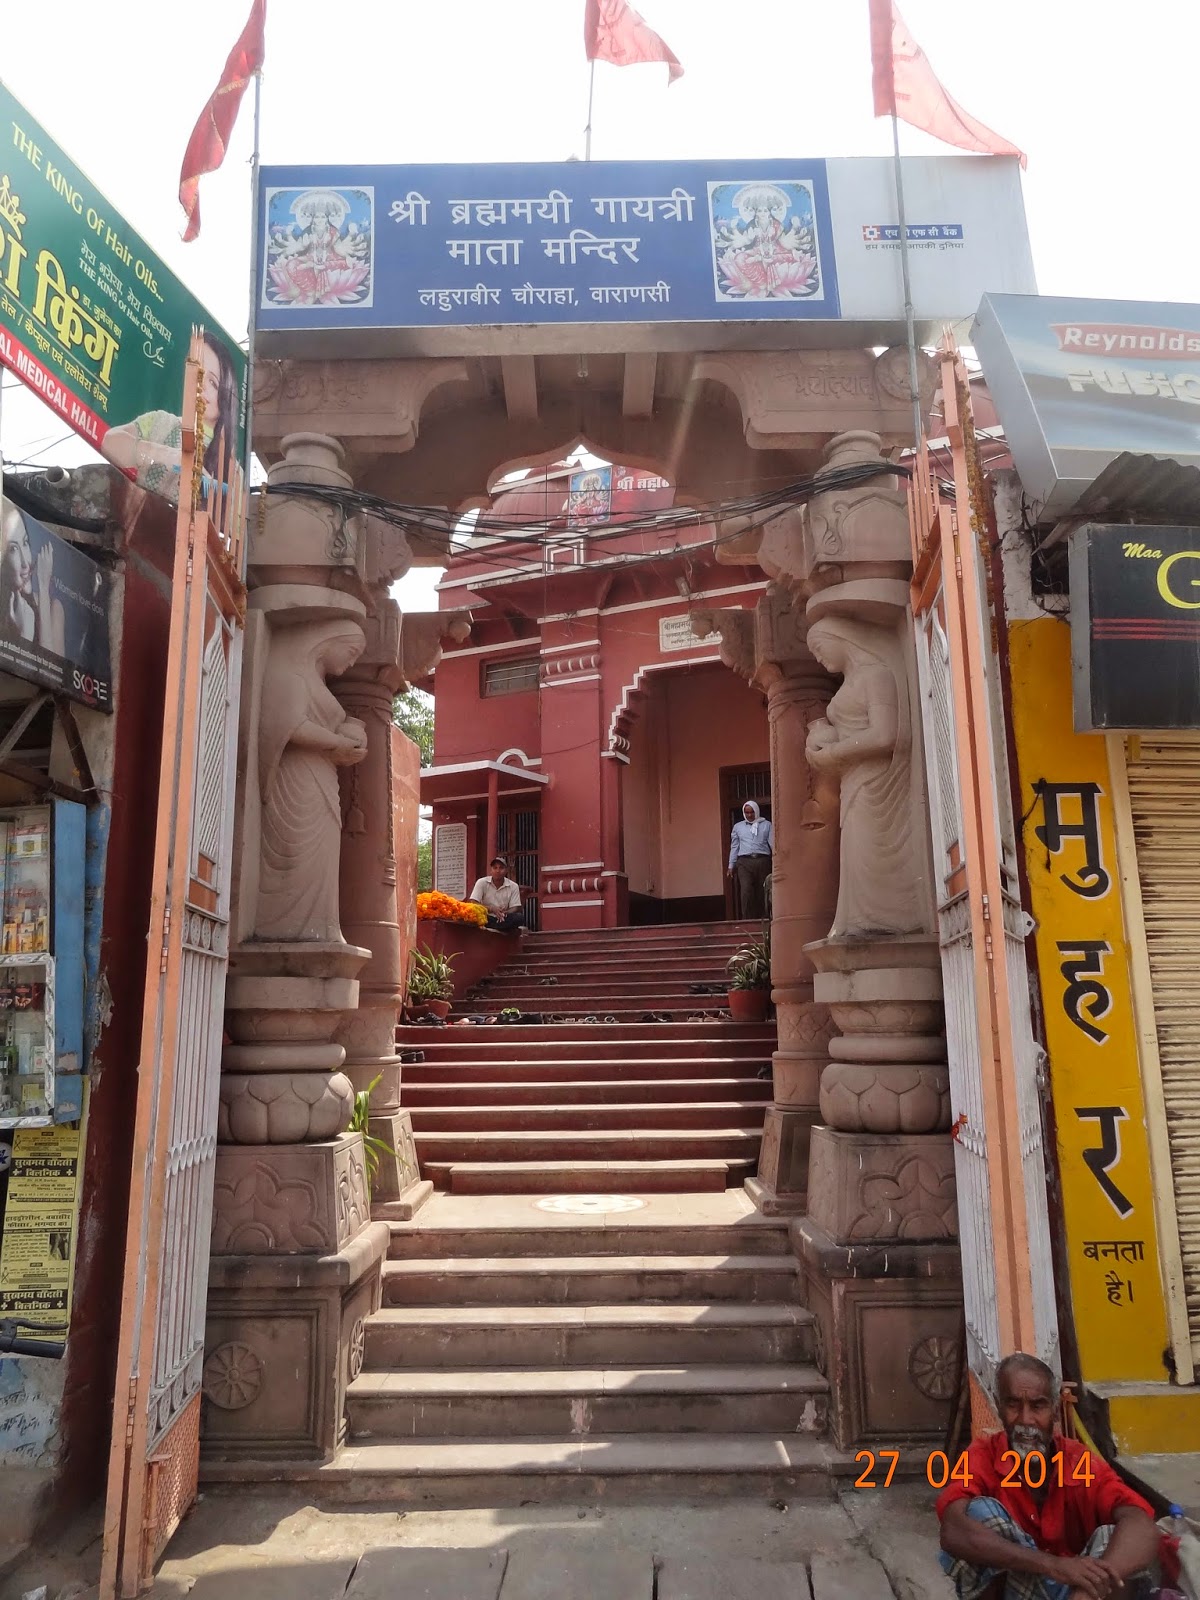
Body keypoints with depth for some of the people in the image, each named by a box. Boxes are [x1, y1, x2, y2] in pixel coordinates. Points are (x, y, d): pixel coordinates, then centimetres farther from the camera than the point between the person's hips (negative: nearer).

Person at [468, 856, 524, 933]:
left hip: (503, 919, 3)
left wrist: (505, 912, -26)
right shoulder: (481, 882, -2)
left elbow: (515, 909, -3)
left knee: (518, 917, -30)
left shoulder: (513, 886, 2)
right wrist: (491, 909, -25)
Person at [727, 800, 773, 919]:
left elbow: (772, 841, 3)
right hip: (744, 861, 0)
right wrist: (731, 865, 13)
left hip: (762, 861, 0)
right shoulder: (737, 827, 18)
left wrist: (775, 852, -17)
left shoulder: (767, 825, 14)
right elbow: (734, 847, 18)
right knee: (746, 890, -15)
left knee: (762, 892, 0)